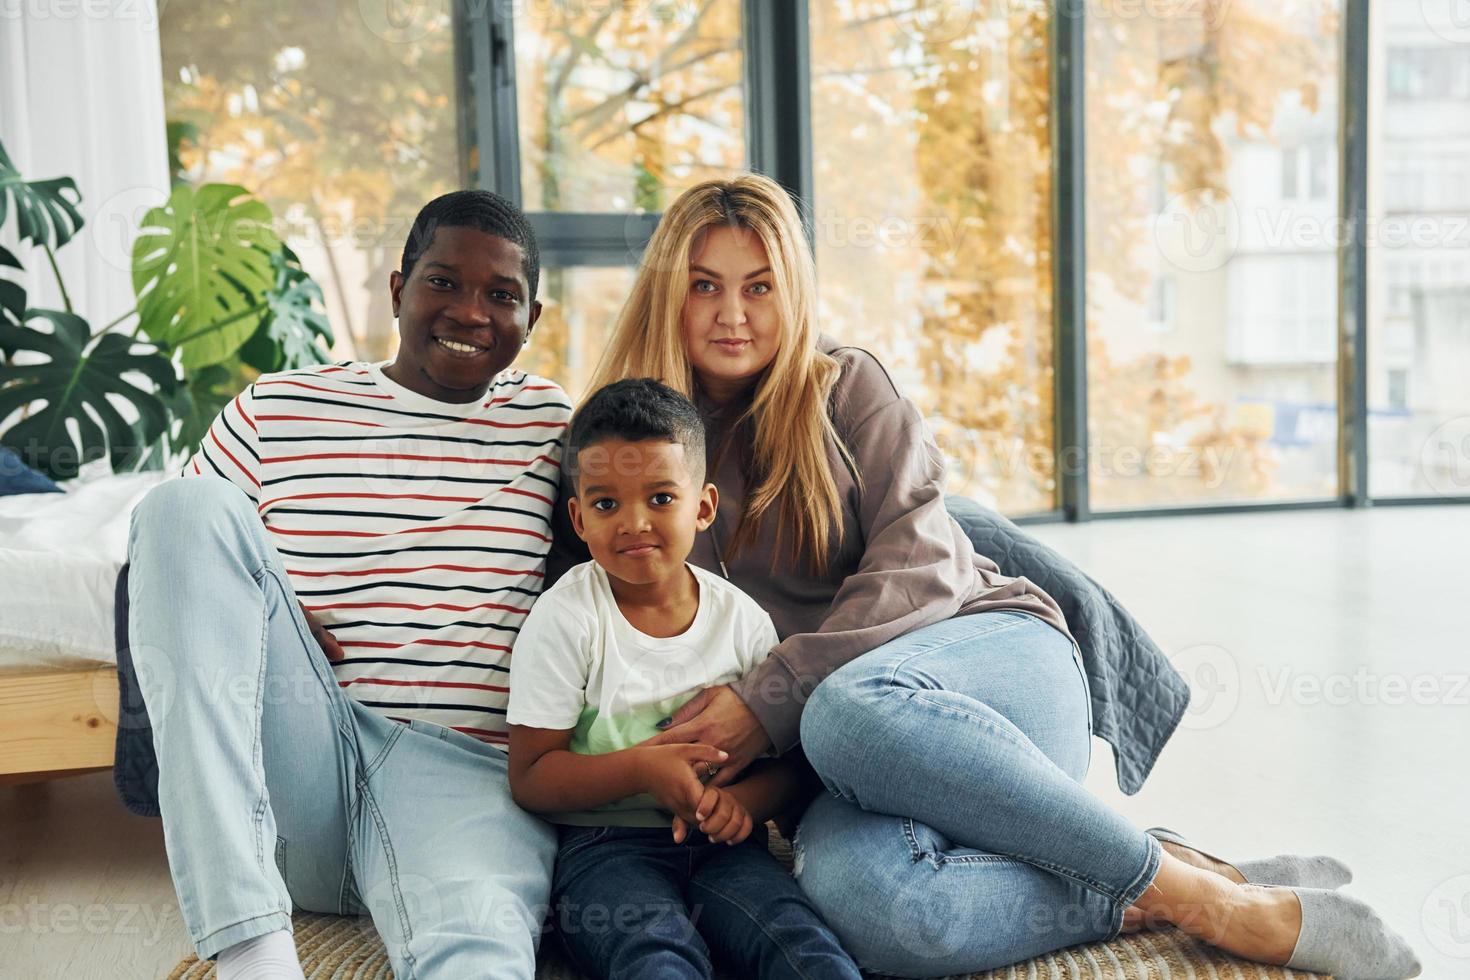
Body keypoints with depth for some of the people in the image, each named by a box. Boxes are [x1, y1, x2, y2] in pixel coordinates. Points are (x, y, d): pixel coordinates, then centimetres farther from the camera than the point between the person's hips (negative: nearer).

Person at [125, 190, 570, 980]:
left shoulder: (558, 428, 12)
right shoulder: (272, 413, 12)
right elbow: (168, 562, 15)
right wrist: (258, 621, -7)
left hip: (464, 771, -4)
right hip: (295, 767, 5)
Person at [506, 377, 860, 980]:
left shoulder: (741, 619, 5)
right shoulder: (566, 618, -4)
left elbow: (793, 762, 8)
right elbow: (530, 778, -5)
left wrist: (743, 800, -15)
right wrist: (642, 769, -21)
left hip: (721, 845, 3)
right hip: (606, 846, -2)